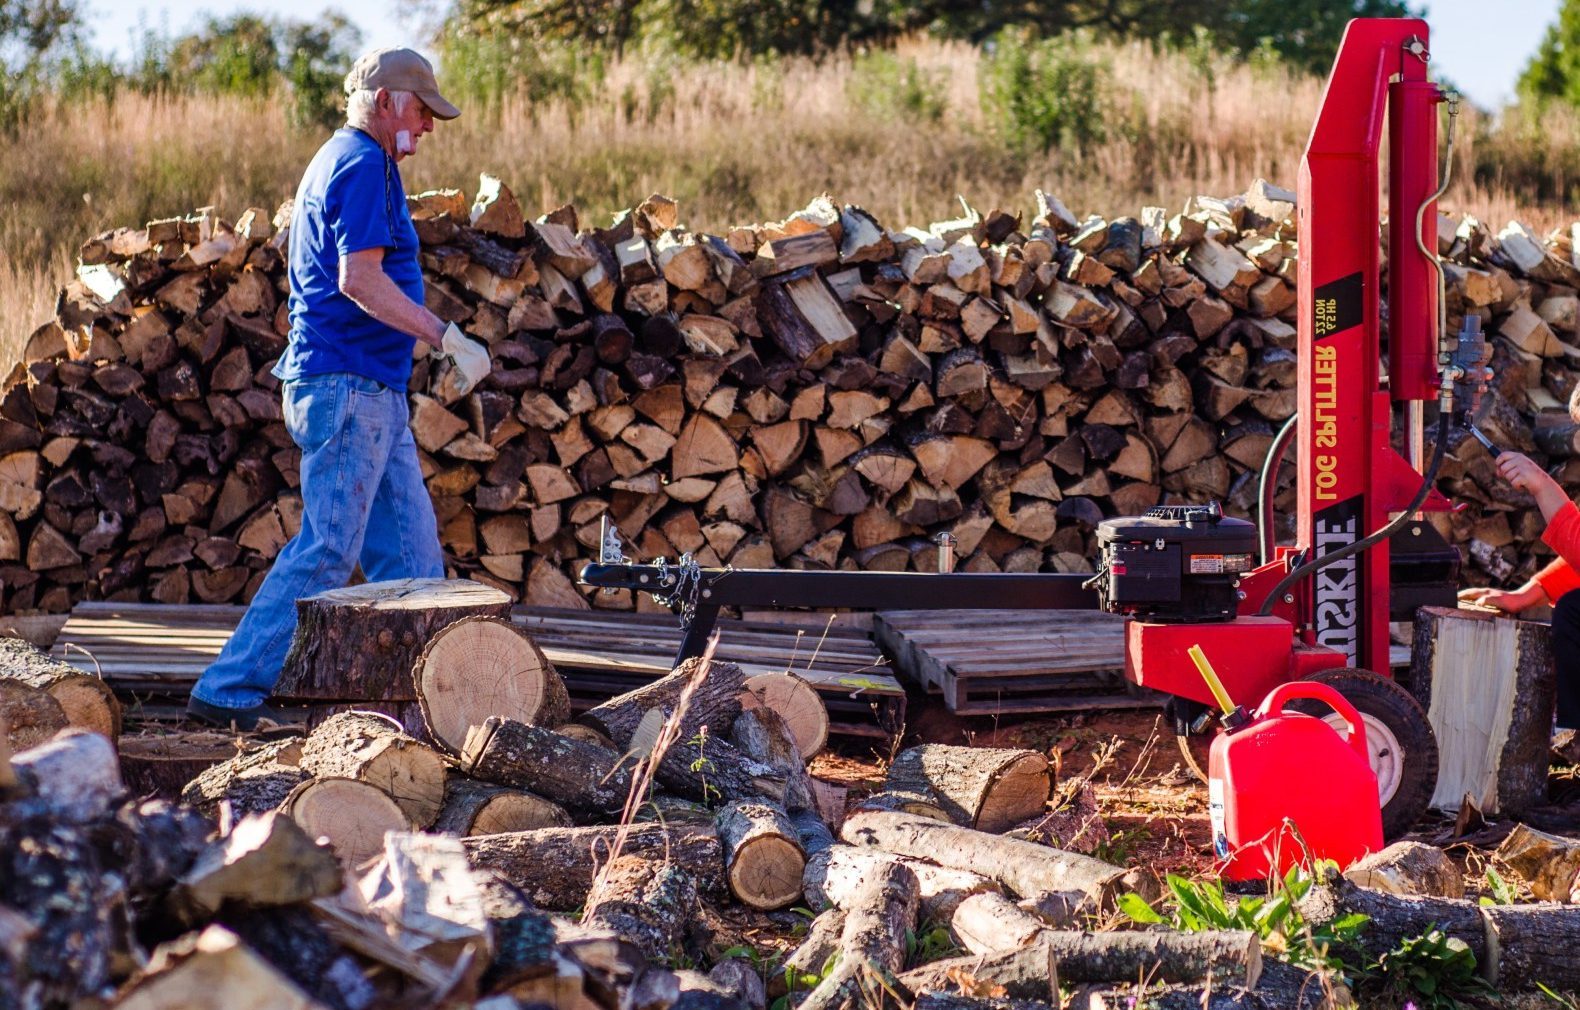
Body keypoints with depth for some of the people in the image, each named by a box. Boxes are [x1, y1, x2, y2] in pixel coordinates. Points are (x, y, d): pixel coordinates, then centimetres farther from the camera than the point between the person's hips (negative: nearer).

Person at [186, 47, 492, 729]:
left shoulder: (336, 161, 21)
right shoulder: (362, 164, -12)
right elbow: (360, 280, -22)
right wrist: (451, 339, -21)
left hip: (370, 391, 11)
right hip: (348, 386, -11)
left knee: (410, 546, 9)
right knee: (328, 548, -10)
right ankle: (228, 692, -7)